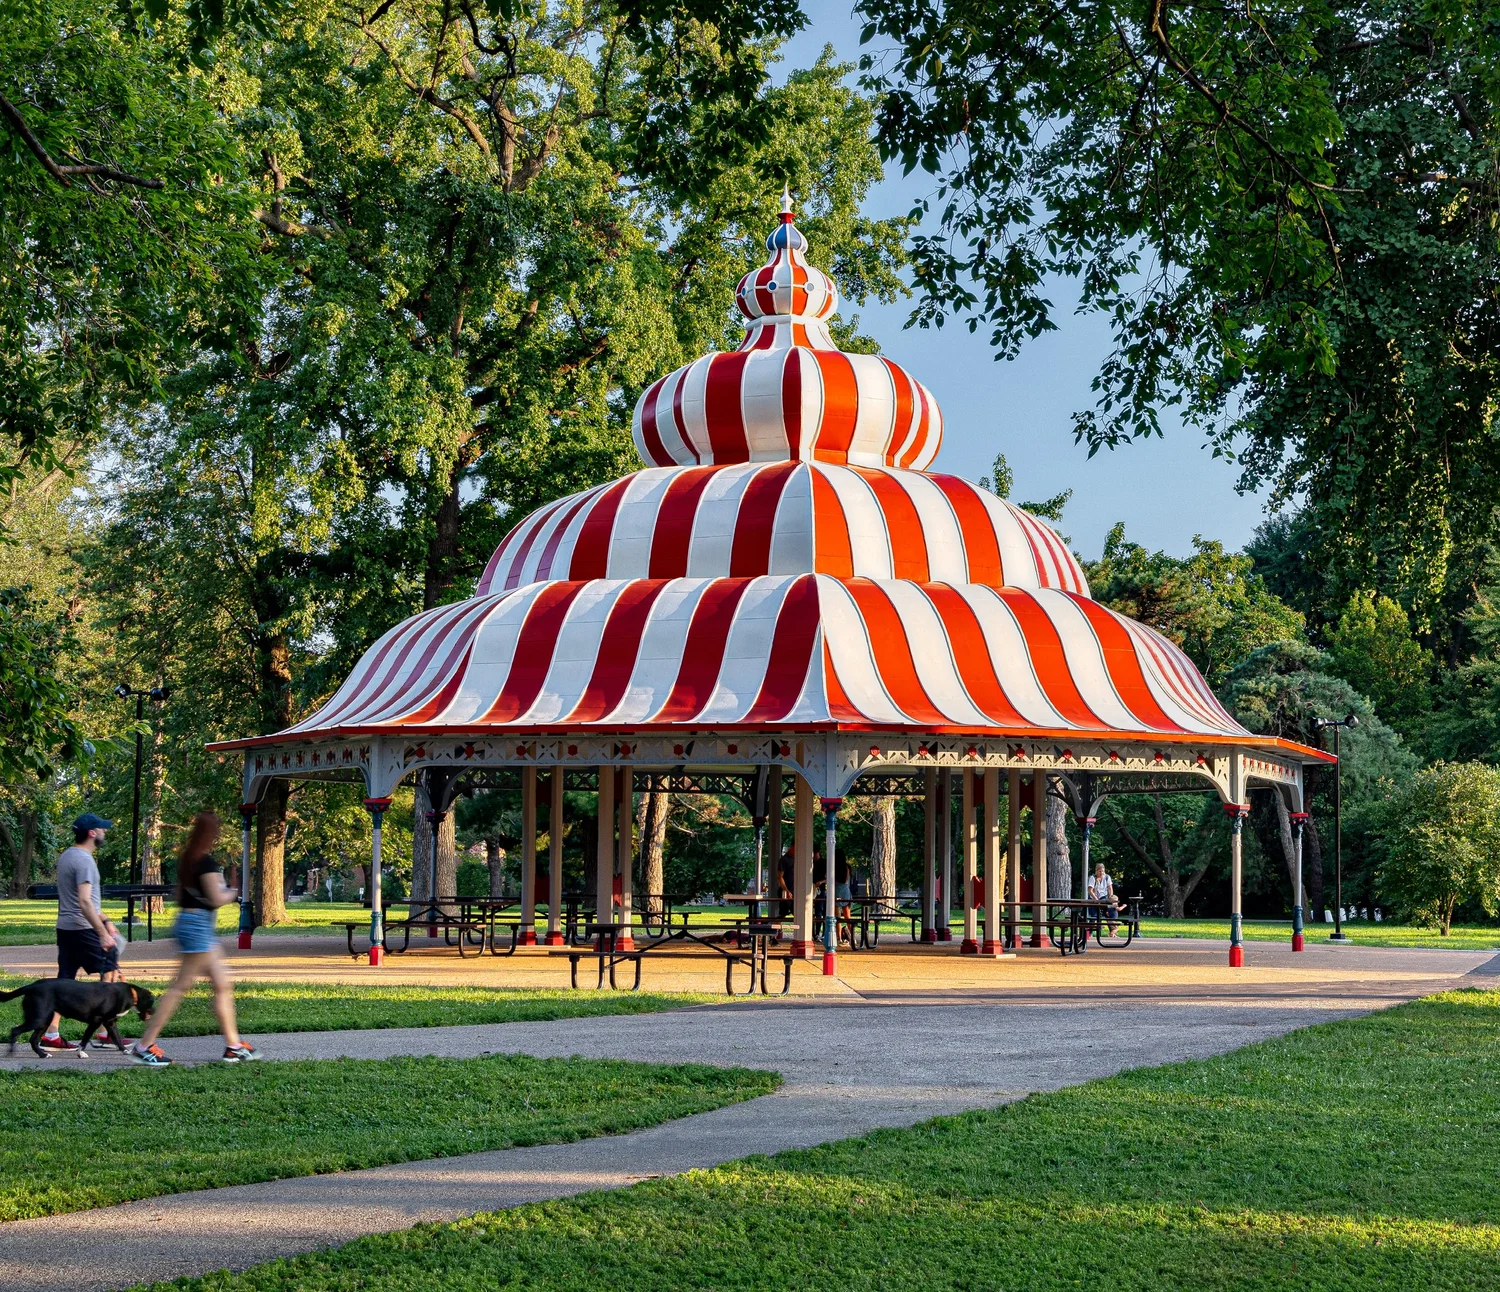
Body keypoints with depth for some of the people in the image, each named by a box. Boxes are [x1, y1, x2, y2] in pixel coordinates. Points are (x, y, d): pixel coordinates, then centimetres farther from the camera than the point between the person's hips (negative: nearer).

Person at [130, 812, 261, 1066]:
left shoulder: (185, 858, 12)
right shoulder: (207, 861, -15)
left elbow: (179, 896, 19)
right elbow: (216, 899, -18)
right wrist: (231, 893, 3)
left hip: (186, 920, 10)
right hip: (199, 925, -10)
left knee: (223, 985, 11)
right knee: (180, 986, -6)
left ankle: (233, 1045, 14)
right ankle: (144, 1045, -4)